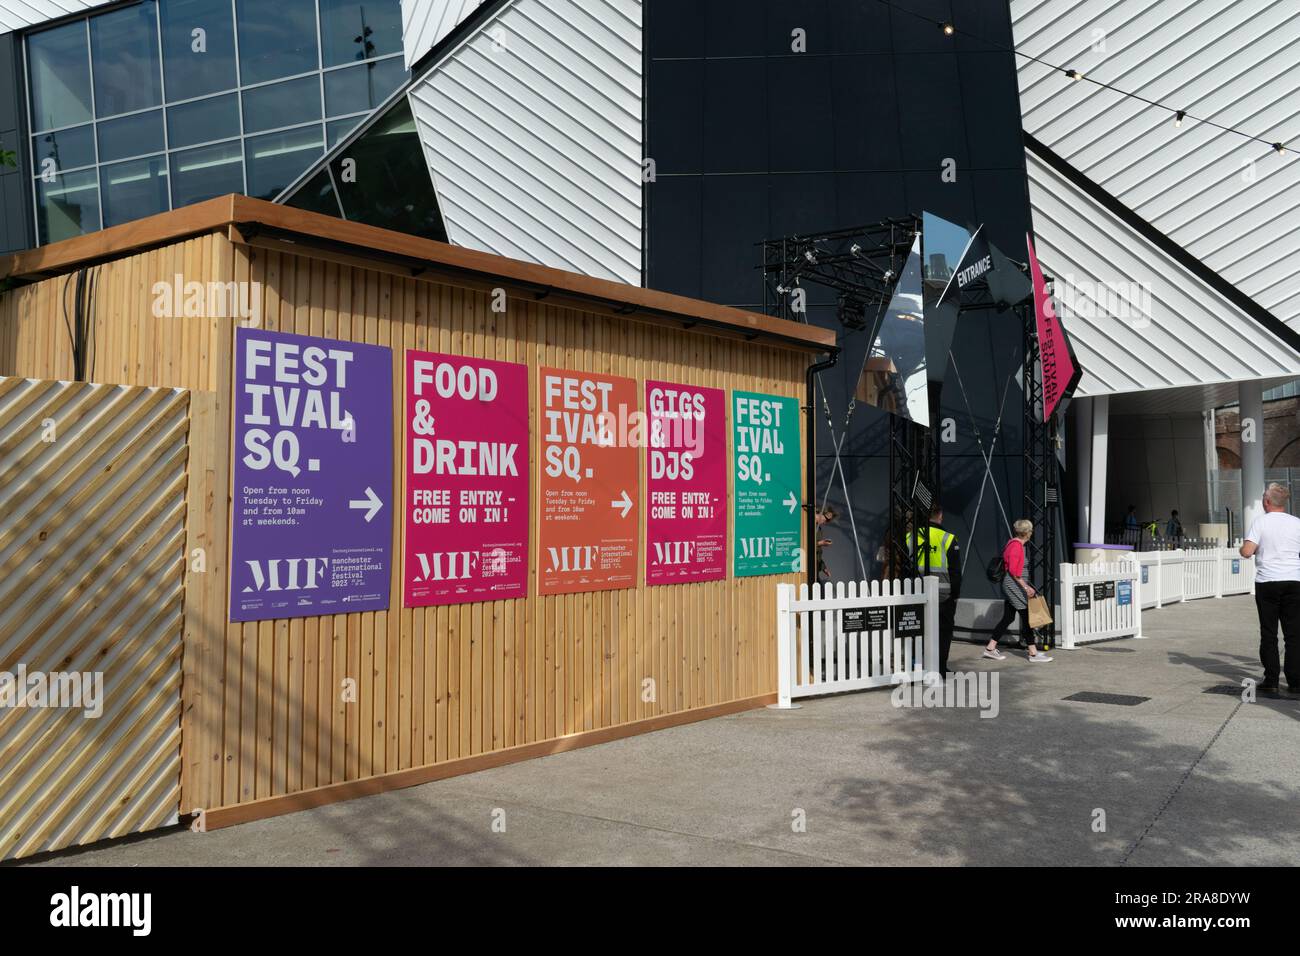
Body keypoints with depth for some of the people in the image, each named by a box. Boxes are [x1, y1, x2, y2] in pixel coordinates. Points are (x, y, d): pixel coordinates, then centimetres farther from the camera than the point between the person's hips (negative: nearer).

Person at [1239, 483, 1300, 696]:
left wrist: (1242, 548, 7)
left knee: (1268, 634, 5)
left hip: (1267, 582, -2)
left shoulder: (1260, 522, -6)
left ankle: (1271, 680, 5)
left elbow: (1247, 551, -15)